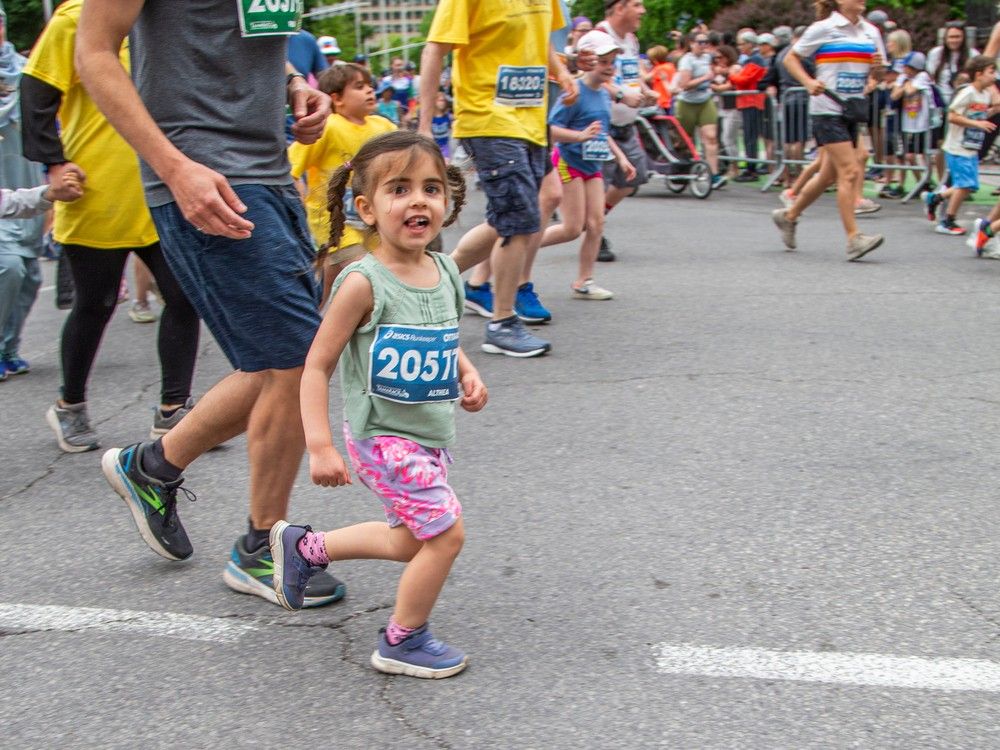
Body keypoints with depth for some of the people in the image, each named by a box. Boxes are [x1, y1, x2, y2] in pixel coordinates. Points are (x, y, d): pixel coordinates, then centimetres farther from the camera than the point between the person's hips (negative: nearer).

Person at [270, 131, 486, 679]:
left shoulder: (445, 273, 0)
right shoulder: (365, 283, -21)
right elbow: (317, 365, -17)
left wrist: (468, 374, 0)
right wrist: (320, 446, -23)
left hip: (433, 435, 8)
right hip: (383, 437, -8)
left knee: (410, 540, 20)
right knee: (447, 532, -9)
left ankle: (304, 548, 39)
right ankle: (402, 642, 13)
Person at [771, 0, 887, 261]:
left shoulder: (870, 32, 11)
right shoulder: (824, 29, -5)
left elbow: (878, 71, 19)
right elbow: (790, 59, 1)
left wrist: (879, 66, -4)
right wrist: (809, 82, -15)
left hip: (853, 110, 7)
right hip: (827, 109, -7)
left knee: (830, 174, 13)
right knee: (849, 171, -15)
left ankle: (789, 216, 32)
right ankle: (854, 239, -14)